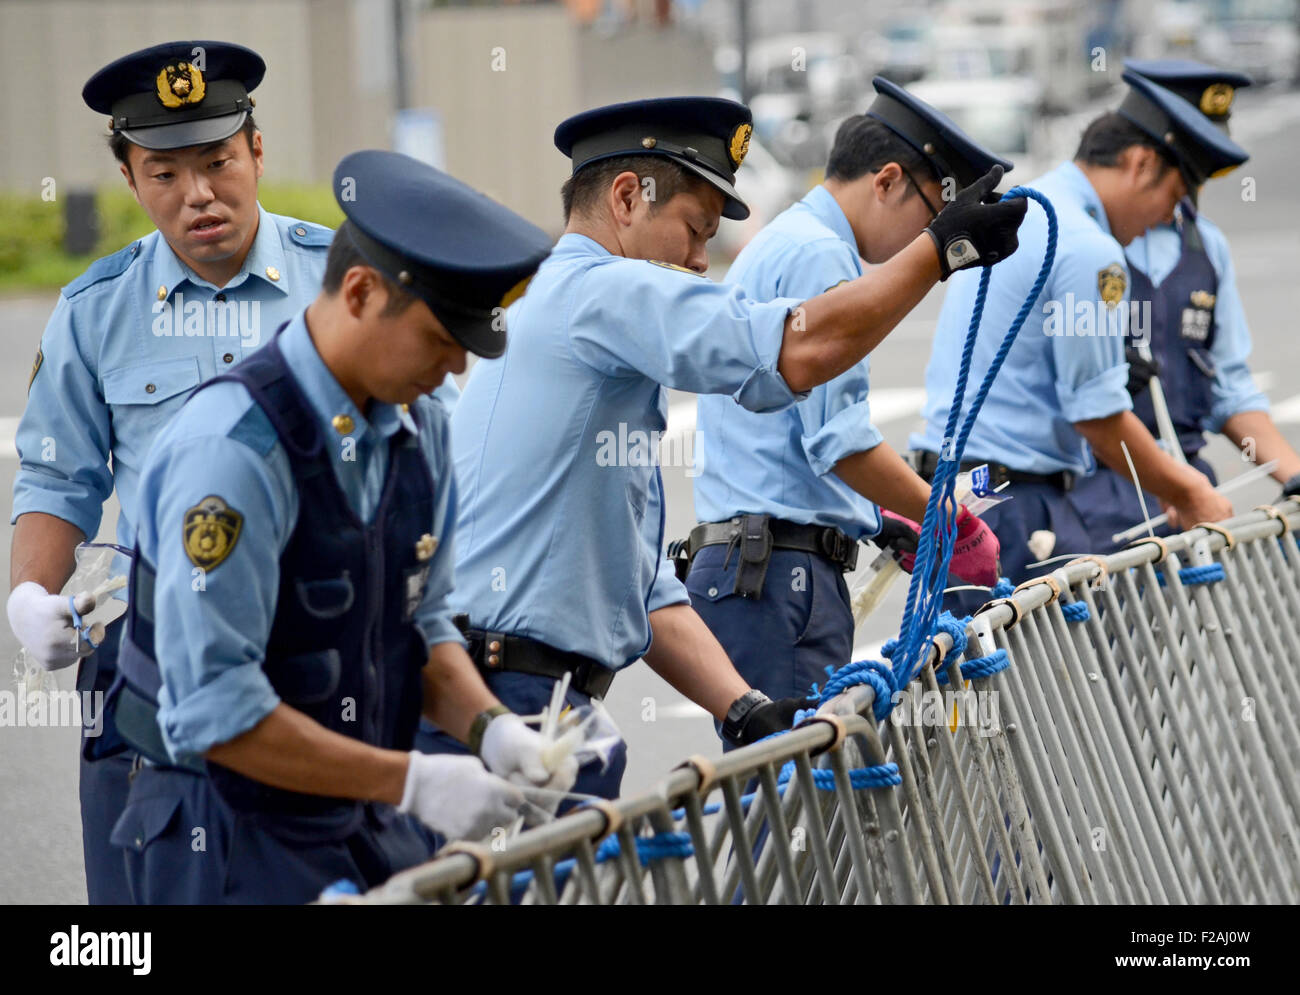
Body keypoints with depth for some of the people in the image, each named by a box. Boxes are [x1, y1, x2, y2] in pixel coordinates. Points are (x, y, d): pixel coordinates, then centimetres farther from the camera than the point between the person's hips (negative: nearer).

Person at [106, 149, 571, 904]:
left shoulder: (421, 426, 3)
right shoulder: (234, 447, -22)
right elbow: (214, 712, -24)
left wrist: (488, 726, -6)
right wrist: (412, 781, -22)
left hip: (377, 835, 7)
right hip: (235, 843, -7)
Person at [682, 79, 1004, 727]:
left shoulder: (778, 244, 24)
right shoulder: (819, 256, -9)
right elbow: (842, 443, -16)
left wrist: (891, 524, 24)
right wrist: (957, 528, -6)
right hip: (780, 576, -11)